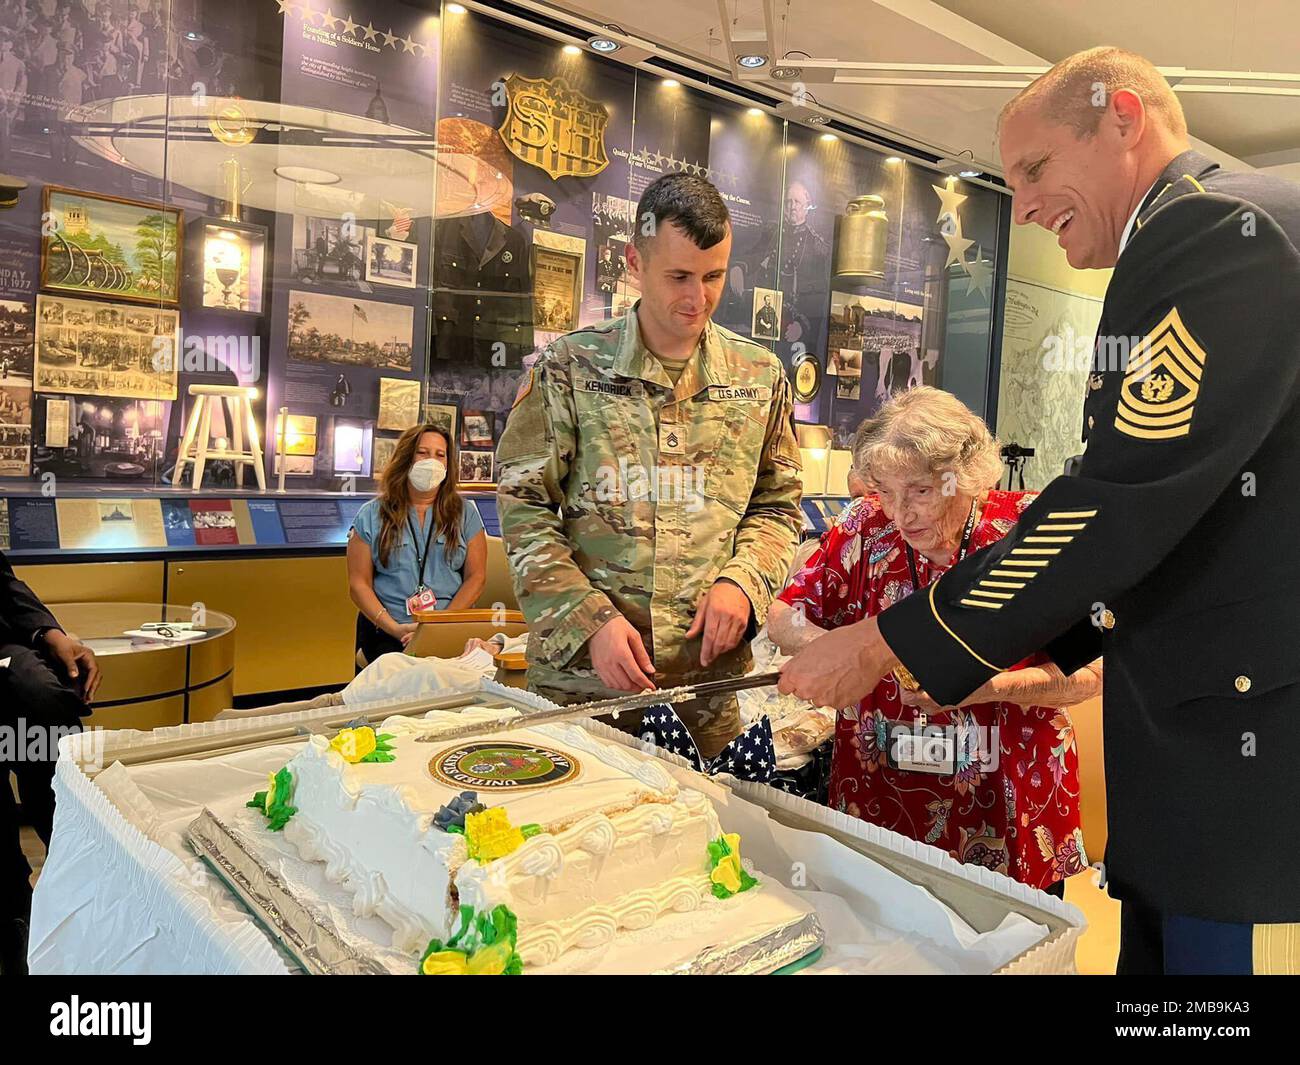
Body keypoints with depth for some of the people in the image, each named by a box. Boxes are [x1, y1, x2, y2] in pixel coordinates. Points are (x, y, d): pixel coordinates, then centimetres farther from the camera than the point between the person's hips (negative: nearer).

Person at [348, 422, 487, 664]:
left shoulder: (465, 513, 11)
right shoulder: (371, 515, 9)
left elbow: (476, 577, 5)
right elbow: (359, 583, 4)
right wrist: (394, 628, -12)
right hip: (385, 634, 0)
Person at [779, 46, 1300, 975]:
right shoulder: (1191, 240, 16)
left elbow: (1121, 504, -23)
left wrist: (882, 647, -17)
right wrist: (1023, 648, 13)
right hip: (1186, 744, 9)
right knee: (1156, 950, 19)